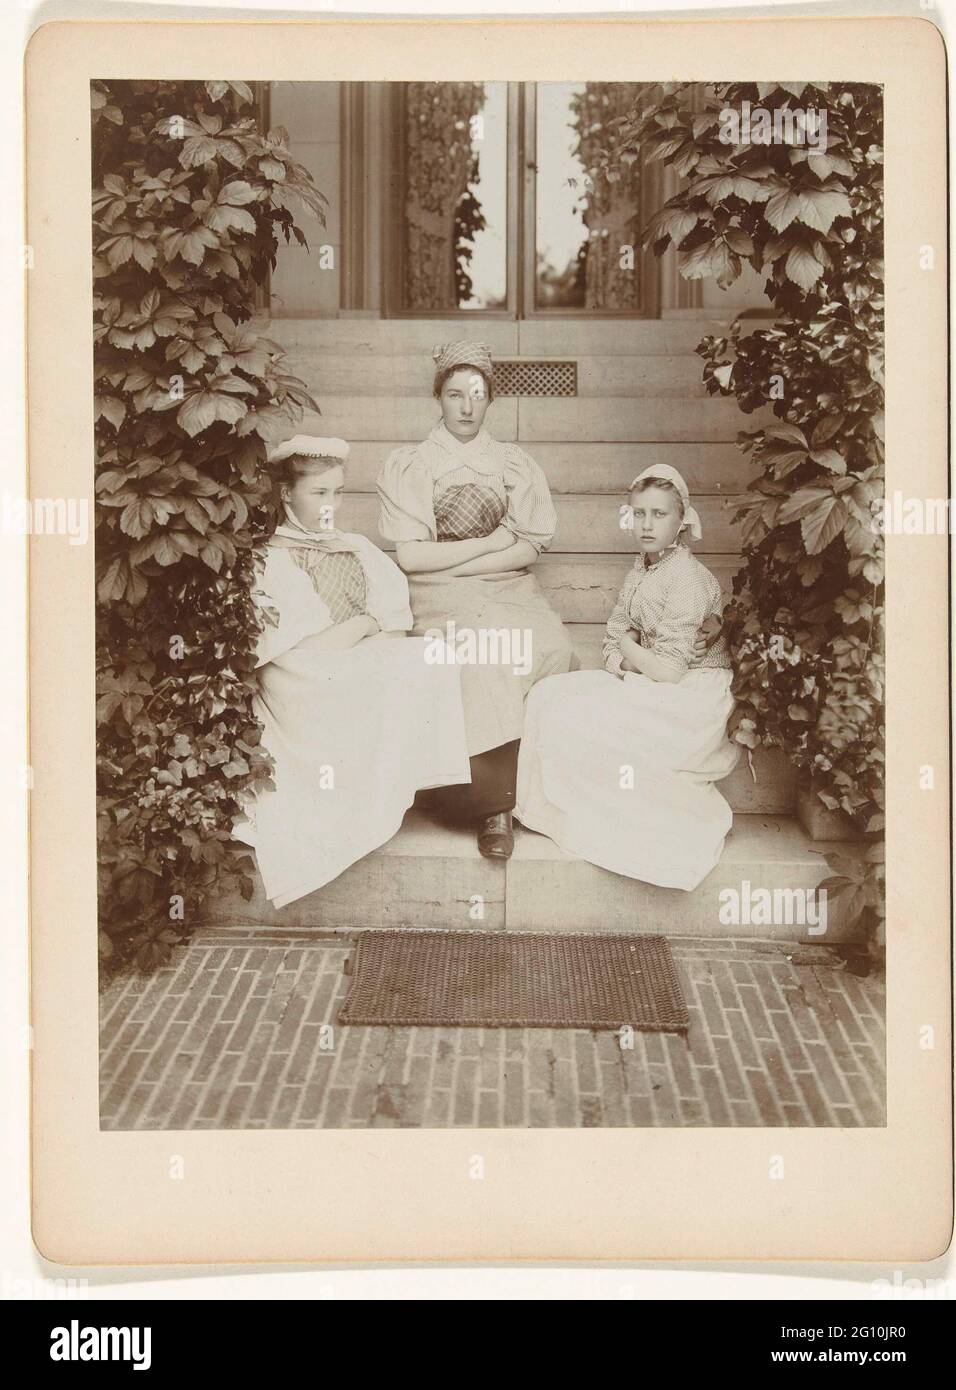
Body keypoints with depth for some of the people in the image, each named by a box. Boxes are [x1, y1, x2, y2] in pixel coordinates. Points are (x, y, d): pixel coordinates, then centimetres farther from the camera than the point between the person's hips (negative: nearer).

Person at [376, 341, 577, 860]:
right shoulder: (408, 465, 7)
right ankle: (494, 803, -22)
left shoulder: (515, 463, 15)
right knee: (484, 653, -34)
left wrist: (453, 561, -7)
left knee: (550, 647, -30)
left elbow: (529, 549, 5)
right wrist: (492, 542, -3)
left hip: (510, 589, 3)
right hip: (440, 601, -3)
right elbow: (410, 556, -4)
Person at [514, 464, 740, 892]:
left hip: (691, 698, -9)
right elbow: (615, 637, 12)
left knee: (575, 721, -19)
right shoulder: (642, 568, 8)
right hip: (647, 683, 9)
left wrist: (628, 648, -6)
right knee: (548, 694, -1)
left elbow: (667, 671, -24)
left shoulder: (687, 579, -20)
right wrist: (619, 663, -11)